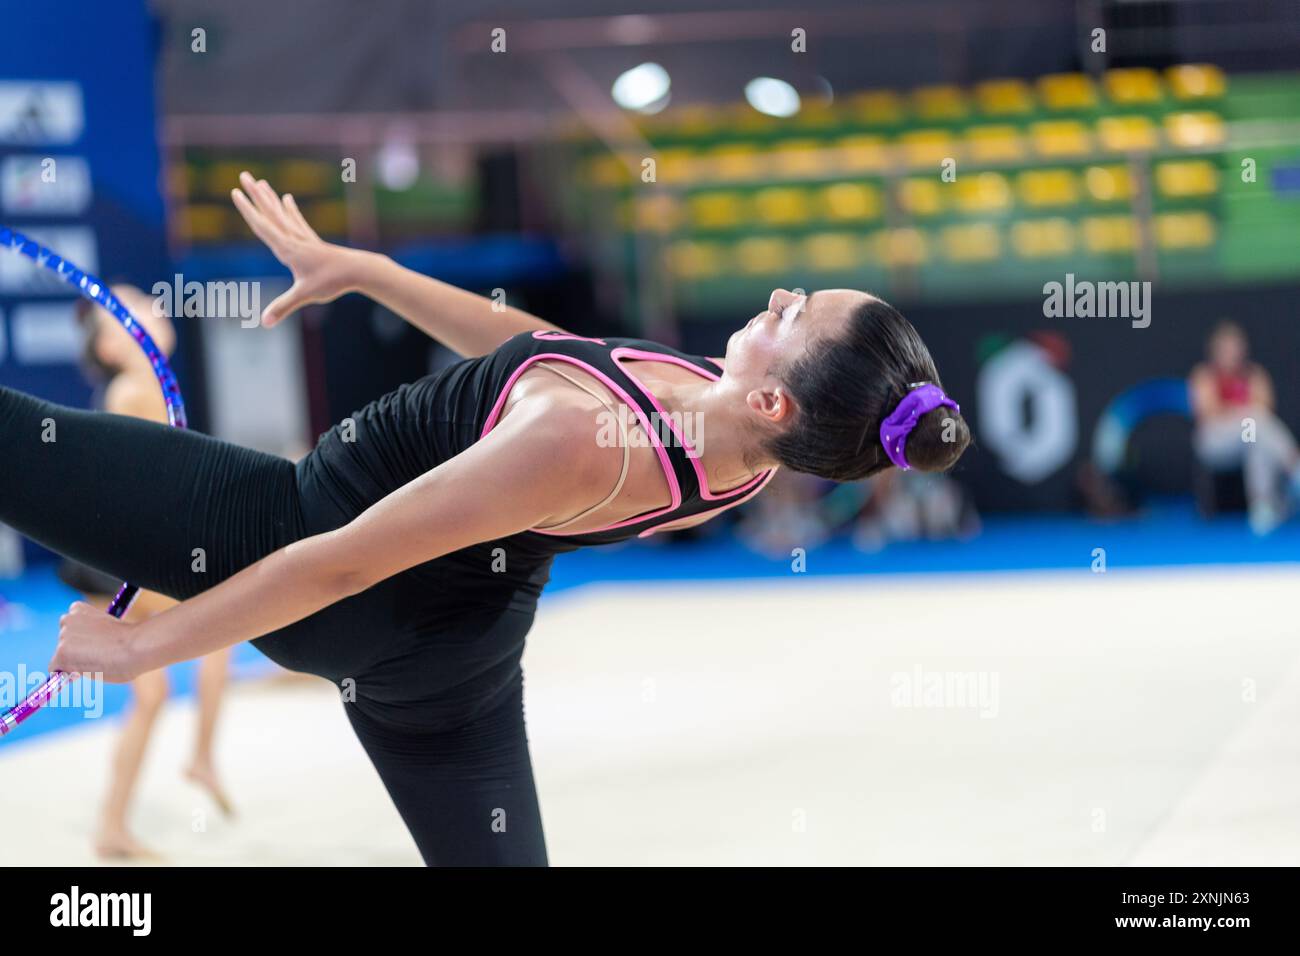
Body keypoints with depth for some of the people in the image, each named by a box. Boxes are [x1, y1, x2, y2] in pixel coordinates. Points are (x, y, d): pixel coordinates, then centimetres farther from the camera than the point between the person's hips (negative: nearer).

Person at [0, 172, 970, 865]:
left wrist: (139, 646, -17)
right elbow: (534, 348, 4)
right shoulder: (737, 453, -14)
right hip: (459, 657, 7)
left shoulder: (582, 441, -38)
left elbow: (340, 563, -28)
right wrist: (355, 267, 11)